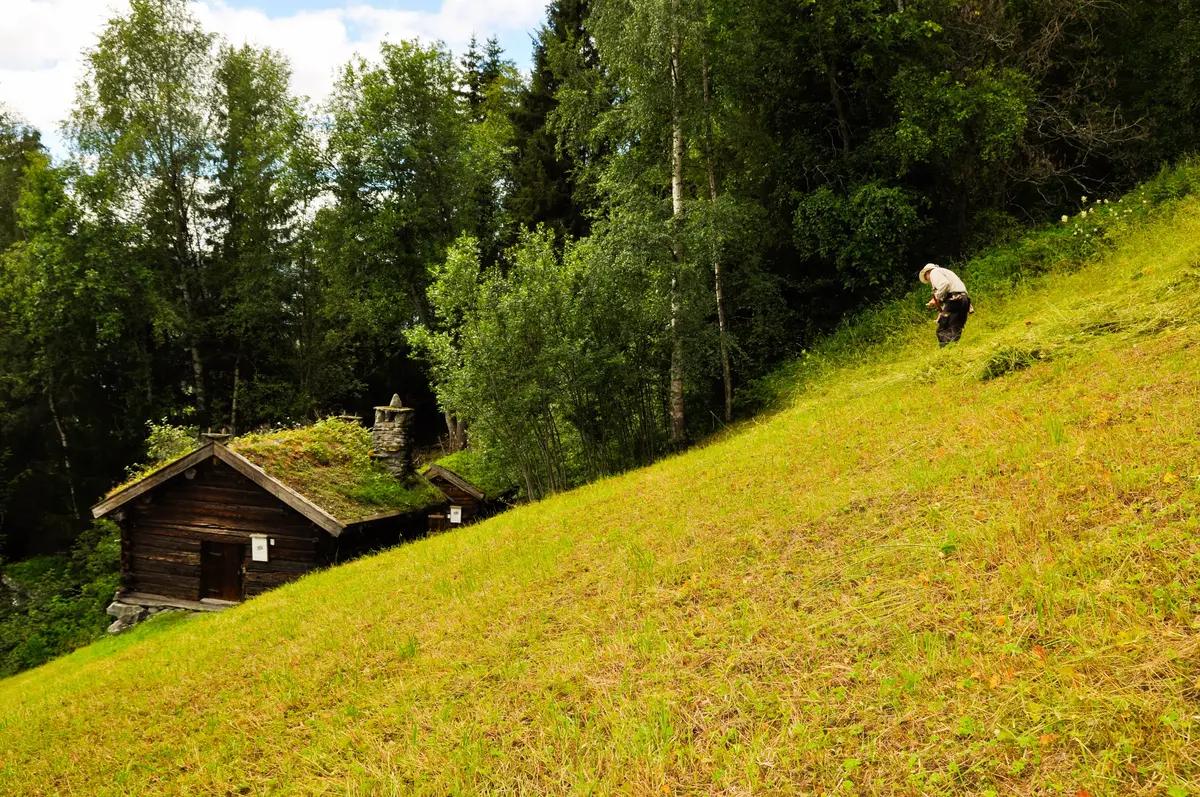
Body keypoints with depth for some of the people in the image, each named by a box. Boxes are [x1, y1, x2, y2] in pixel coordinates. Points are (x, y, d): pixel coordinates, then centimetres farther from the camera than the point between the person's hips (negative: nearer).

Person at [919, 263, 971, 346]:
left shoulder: (934, 272, 7)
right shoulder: (945, 271, 34)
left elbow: (944, 284, -15)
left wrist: (936, 298, -6)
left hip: (954, 300, -9)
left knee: (943, 332, -12)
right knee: (955, 332, 8)